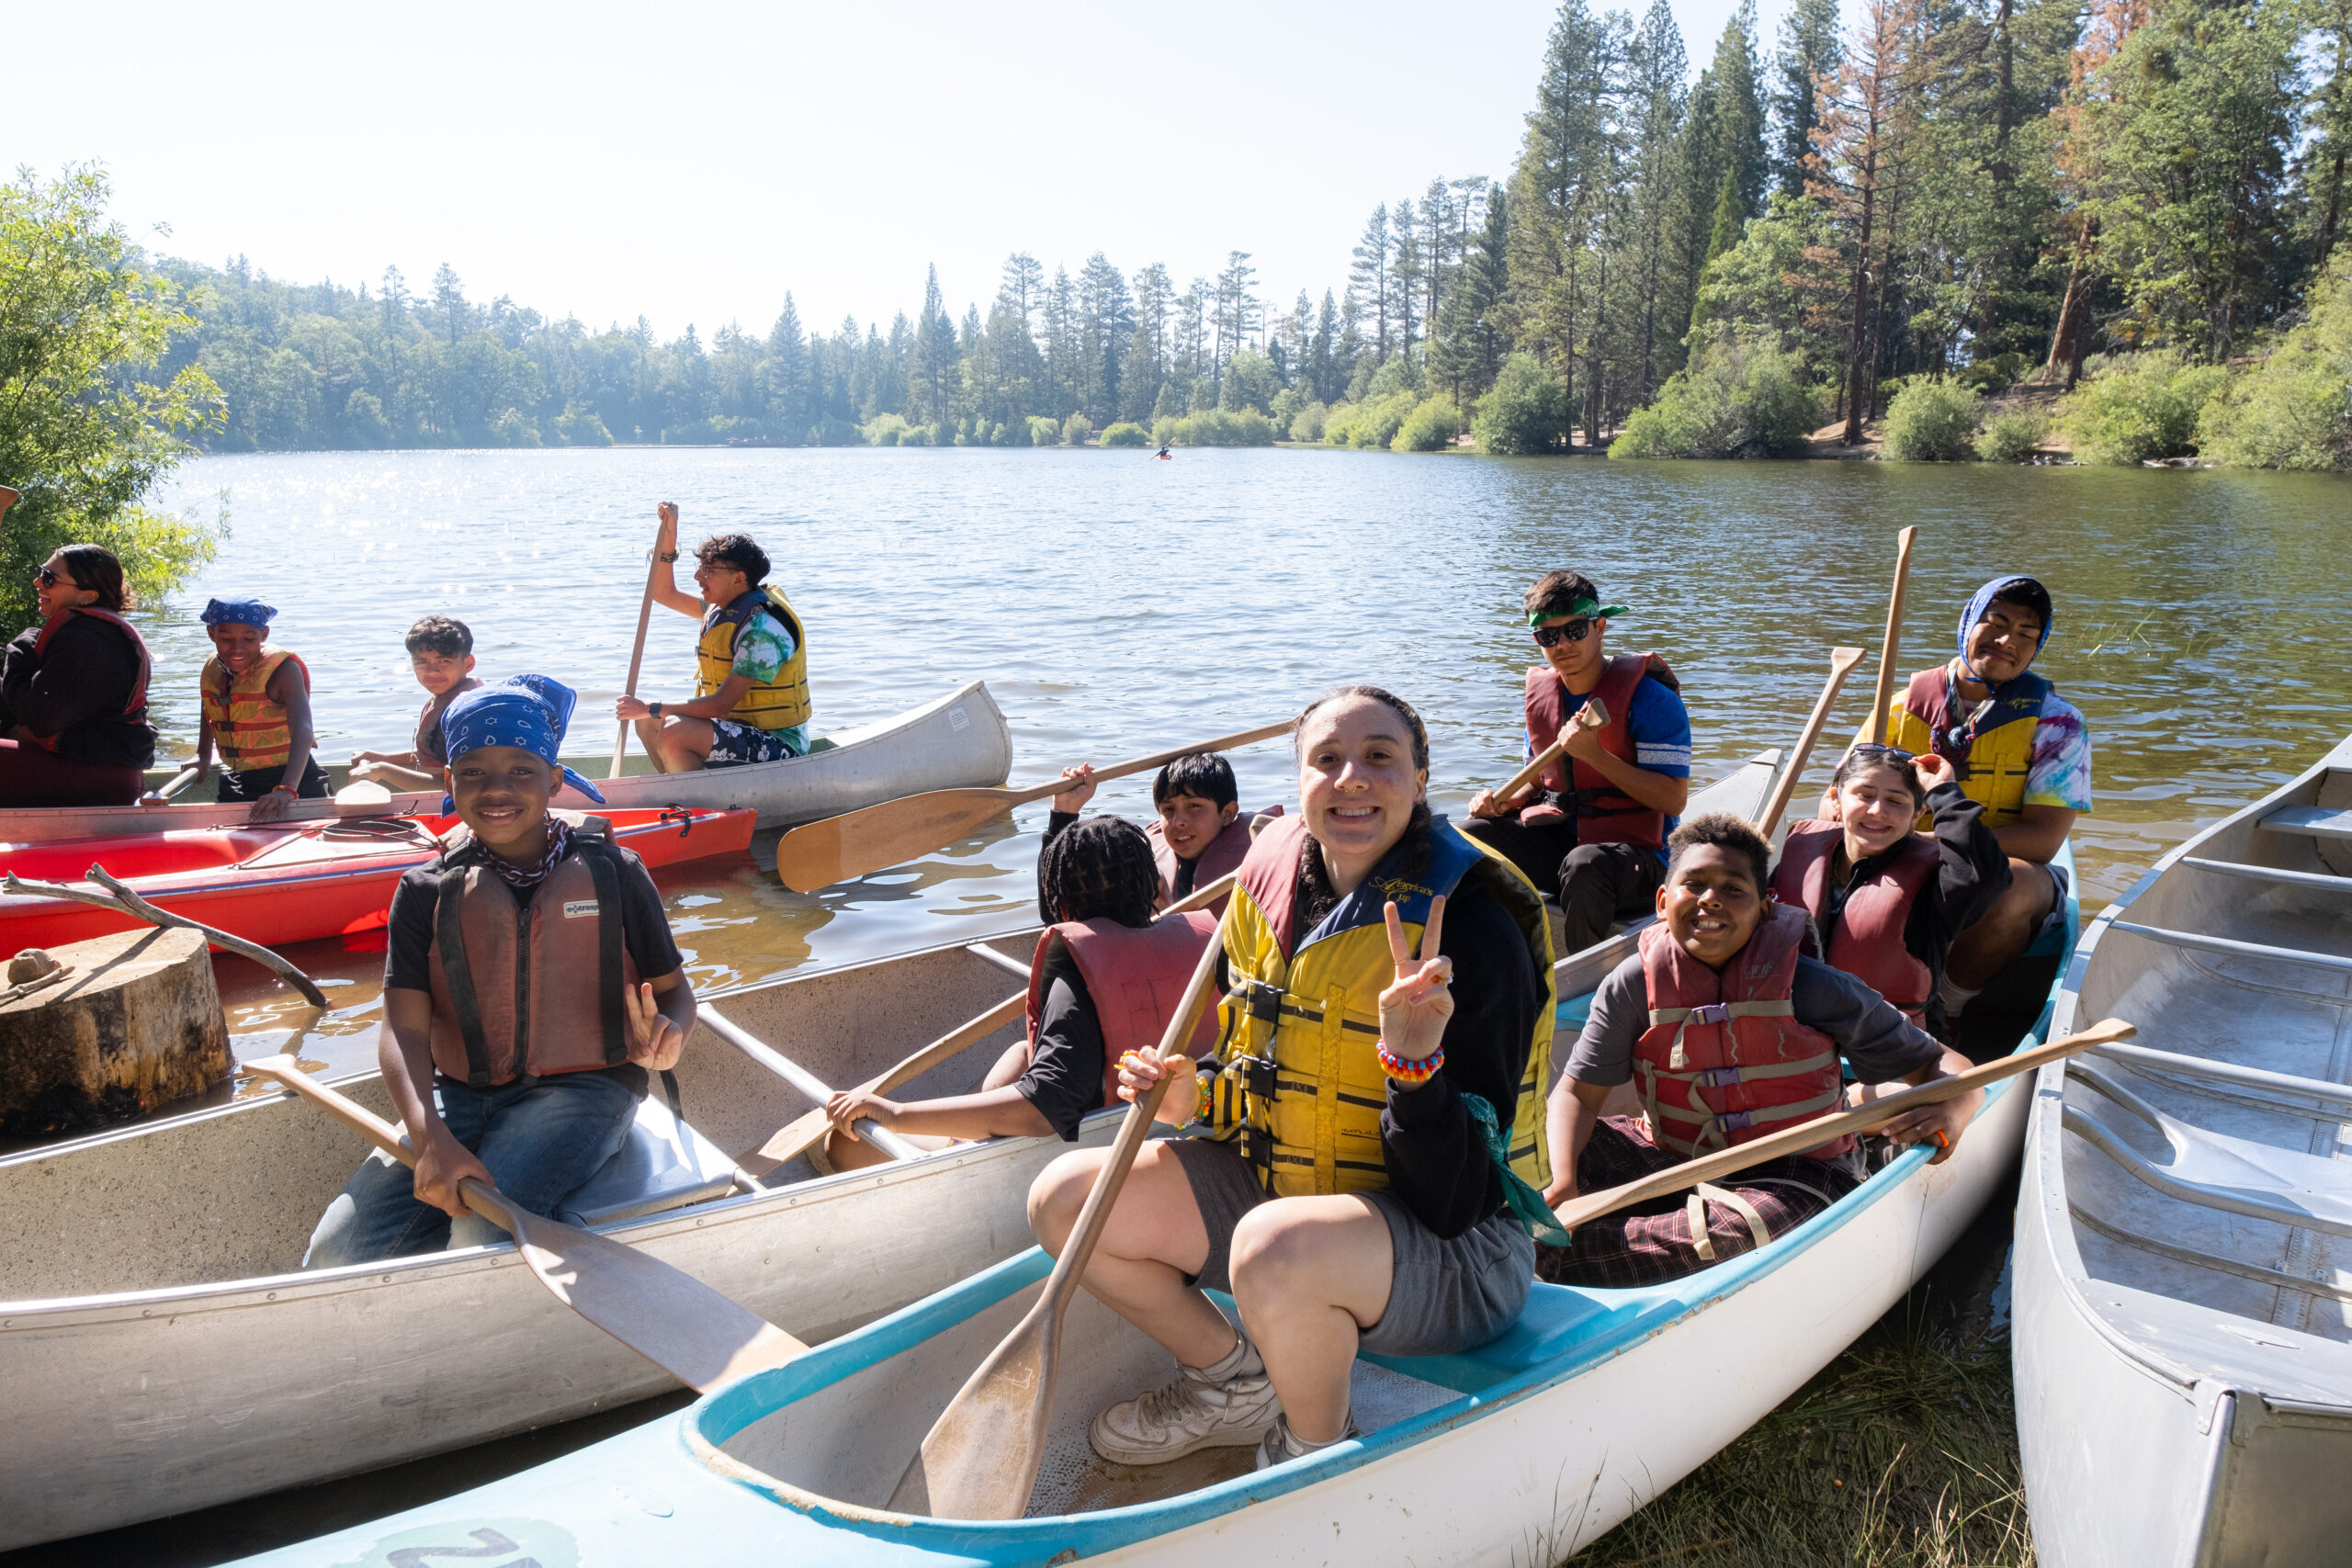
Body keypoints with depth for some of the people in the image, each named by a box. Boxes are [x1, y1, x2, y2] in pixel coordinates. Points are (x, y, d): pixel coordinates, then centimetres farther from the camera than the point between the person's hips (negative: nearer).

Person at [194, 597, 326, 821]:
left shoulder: (283, 670, -21)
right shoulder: (211, 669, 0)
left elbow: (303, 731, -36)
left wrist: (287, 789, -49)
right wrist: (203, 757, 10)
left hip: (291, 780, -6)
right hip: (239, 783, 6)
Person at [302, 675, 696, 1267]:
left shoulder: (612, 872, 2)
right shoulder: (427, 893, 5)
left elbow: (672, 991, 7)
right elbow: (405, 1030, -5)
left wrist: (667, 1038, -19)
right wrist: (432, 1140, -23)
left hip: (581, 1087, -2)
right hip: (457, 1095, 3)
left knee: (485, 1232, -30)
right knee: (339, 1252, -17)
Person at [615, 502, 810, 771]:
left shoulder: (763, 628, -23)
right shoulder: (723, 606, 6)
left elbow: (721, 705, -27)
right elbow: (665, 594, 21)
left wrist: (650, 708, -21)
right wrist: (668, 536, 7)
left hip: (778, 745, -10)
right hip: (740, 728, 10)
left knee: (675, 734, -28)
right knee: (650, 723, 11)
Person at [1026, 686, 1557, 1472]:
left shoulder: (1469, 927, -23)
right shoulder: (1273, 880, -3)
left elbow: (1453, 1205, -24)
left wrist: (1415, 1061, -40)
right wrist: (1197, 1096, -9)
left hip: (1457, 1253, -7)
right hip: (1280, 1186, 7)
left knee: (1275, 1248, -38)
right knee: (1065, 1198, -2)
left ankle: (1320, 1451, -4)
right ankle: (1237, 1381, 19)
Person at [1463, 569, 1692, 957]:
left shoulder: (1651, 698, -12)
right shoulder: (1540, 690, 8)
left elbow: (1674, 800, -17)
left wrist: (1595, 754, -24)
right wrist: (1501, 802, -2)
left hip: (1635, 850, -6)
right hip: (1556, 835, 6)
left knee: (1584, 865, -39)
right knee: (1468, 837, -14)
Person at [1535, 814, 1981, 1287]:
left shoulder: (1812, 989, -12)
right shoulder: (1633, 986, -8)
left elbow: (1938, 1063, -5)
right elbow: (1578, 1092, -7)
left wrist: (1951, 1112, -30)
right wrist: (1562, 1180, -26)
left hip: (1792, 1179, -2)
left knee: (1750, 1229, -39)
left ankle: (1548, 1254, -34)